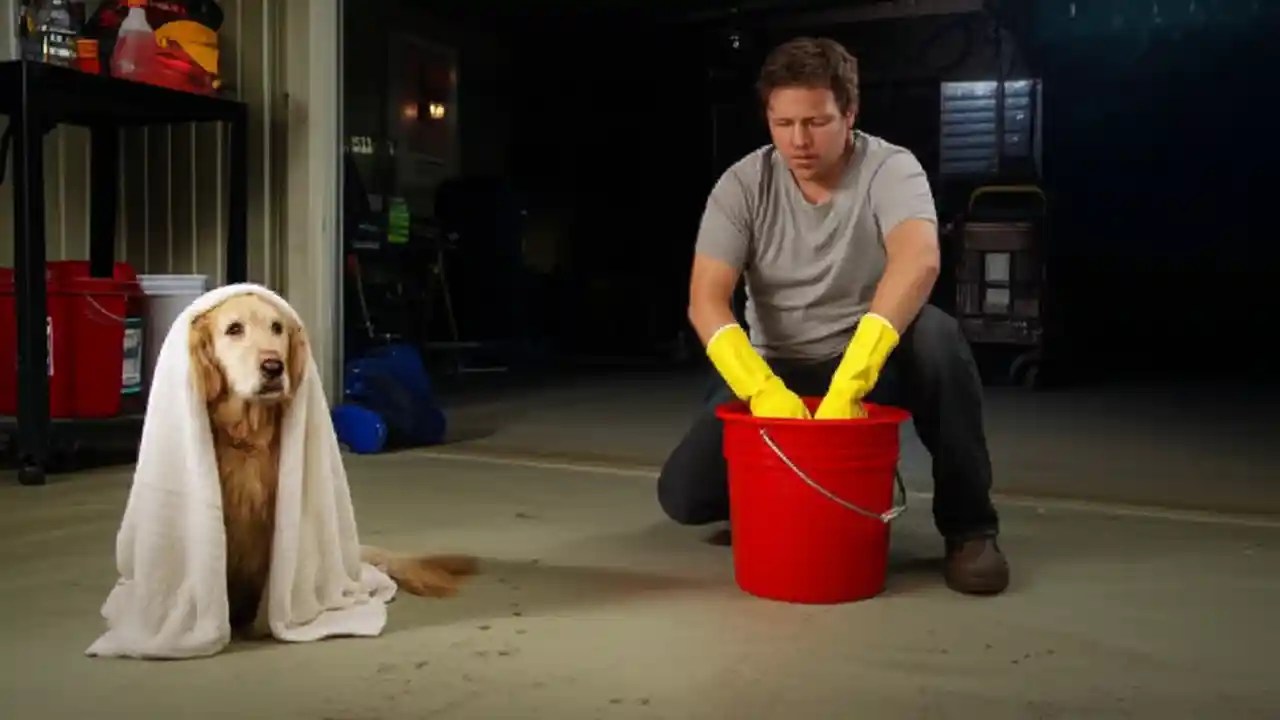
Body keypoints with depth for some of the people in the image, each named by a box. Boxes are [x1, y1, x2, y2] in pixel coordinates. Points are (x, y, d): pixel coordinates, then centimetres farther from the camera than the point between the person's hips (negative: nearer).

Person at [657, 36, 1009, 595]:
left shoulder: (890, 169, -16)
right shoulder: (743, 185, -9)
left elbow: (918, 261, -36)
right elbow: (706, 300, -18)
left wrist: (848, 385, -50)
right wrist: (763, 389, -37)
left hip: (871, 363, -2)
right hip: (776, 373, 2)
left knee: (935, 335, -36)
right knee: (685, 495, -17)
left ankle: (968, 526, -19)